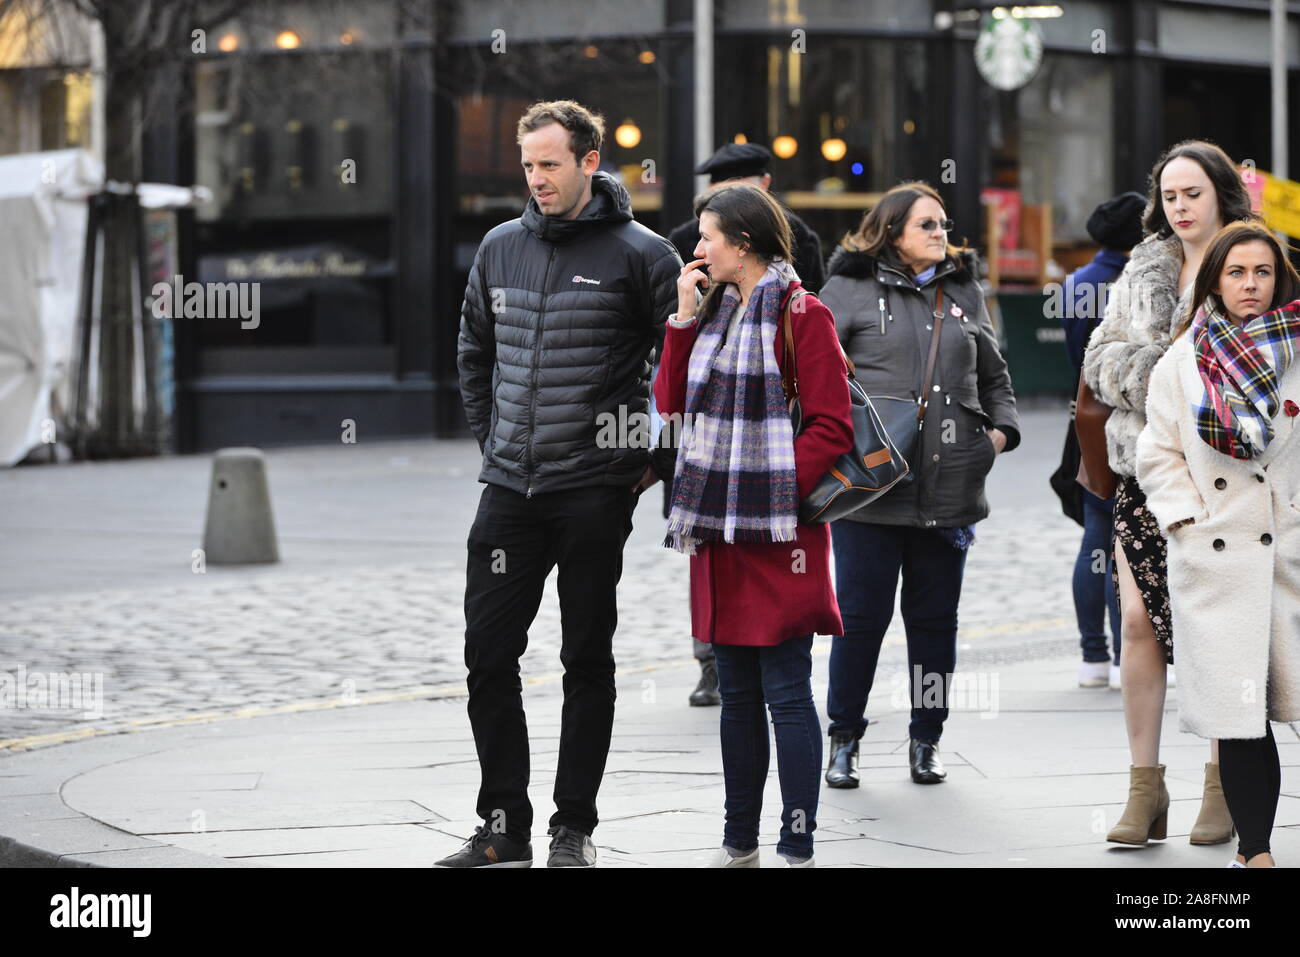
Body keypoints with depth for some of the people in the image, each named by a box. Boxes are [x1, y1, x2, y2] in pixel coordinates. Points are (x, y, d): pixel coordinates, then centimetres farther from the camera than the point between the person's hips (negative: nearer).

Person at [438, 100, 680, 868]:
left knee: (588, 660, 4)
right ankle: (504, 827, 10)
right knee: (489, 654, 2)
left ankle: (575, 828, 12)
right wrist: (491, 438, 14)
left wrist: (653, 455, -4)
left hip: (595, 490, -5)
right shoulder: (501, 249, 9)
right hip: (509, 488, 5)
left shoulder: (639, 254, -7)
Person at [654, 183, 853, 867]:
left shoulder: (801, 315, -7)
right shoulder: (715, 313, 16)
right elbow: (672, 401, 12)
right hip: (720, 528, 7)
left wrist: (779, 488, -18)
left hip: (778, 531, -7)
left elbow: (832, 427, -11)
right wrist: (684, 320, 5)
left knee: (785, 692, -6)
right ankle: (739, 845, 19)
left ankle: (797, 848, -2)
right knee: (737, 693, 12)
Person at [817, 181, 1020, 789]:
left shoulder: (964, 293, 16)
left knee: (935, 618, 8)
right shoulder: (849, 291, 2)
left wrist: (1002, 429, 8)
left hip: (948, 489, 4)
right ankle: (844, 739, 13)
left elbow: (994, 374, 24)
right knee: (862, 616, -1)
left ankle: (926, 740, 19)